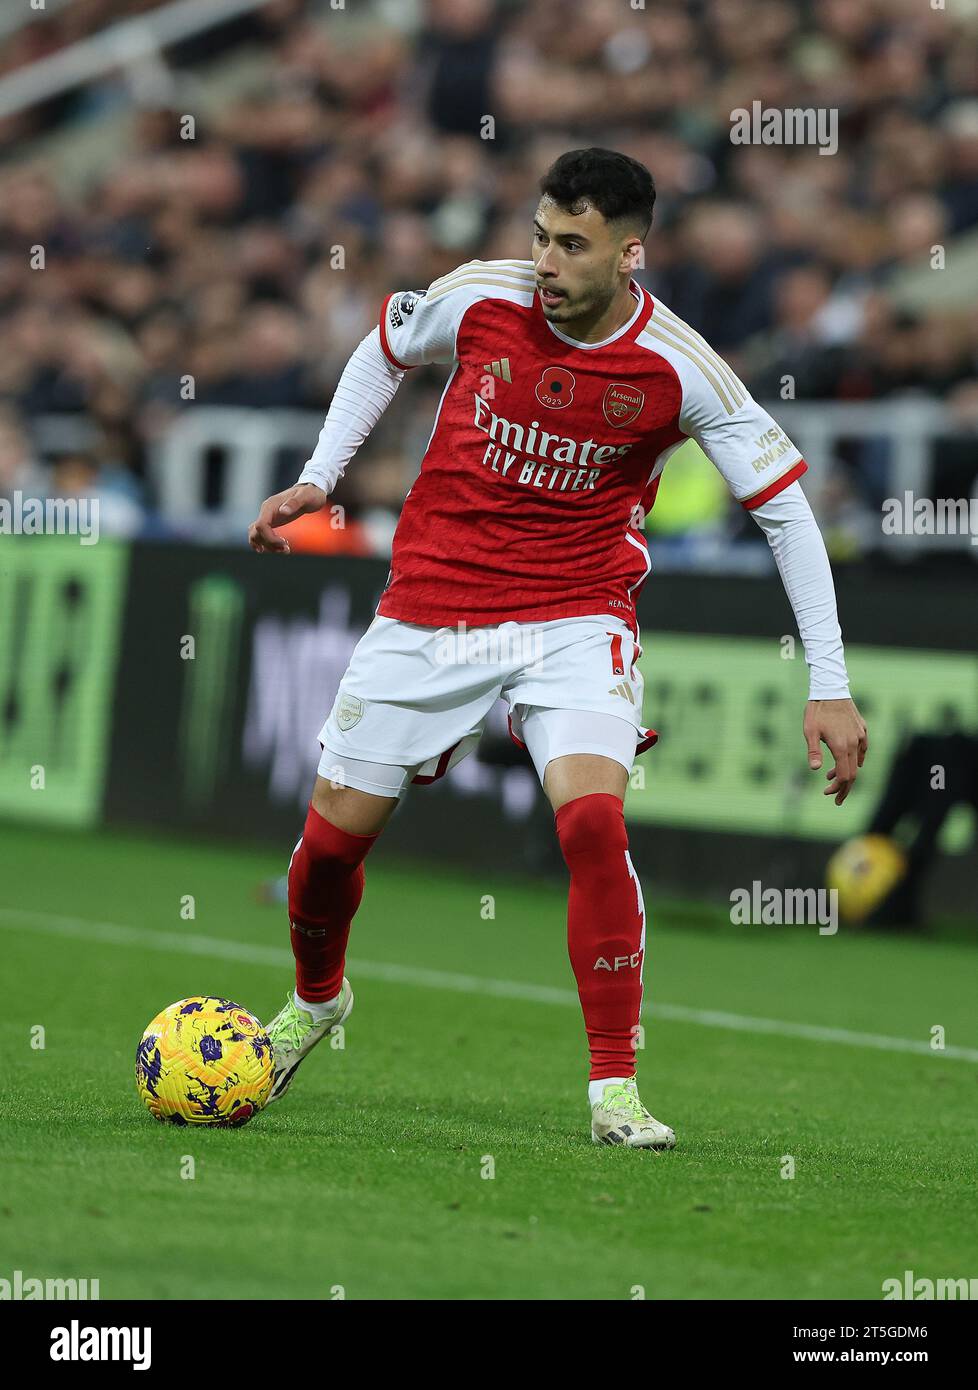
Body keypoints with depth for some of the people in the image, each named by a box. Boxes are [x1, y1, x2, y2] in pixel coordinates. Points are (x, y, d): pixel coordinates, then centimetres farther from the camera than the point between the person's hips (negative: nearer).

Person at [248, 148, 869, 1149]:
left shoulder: (678, 369, -15)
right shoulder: (481, 297, -10)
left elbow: (784, 506, -6)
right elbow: (383, 351, 13)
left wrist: (829, 686, -9)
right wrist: (316, 480, 5)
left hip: (574, 618, -2)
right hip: (426, 609, 2)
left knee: (593, 822, -25)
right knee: (334, 832, 6)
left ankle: (614, 1090, -16)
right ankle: (316, 999, 39)